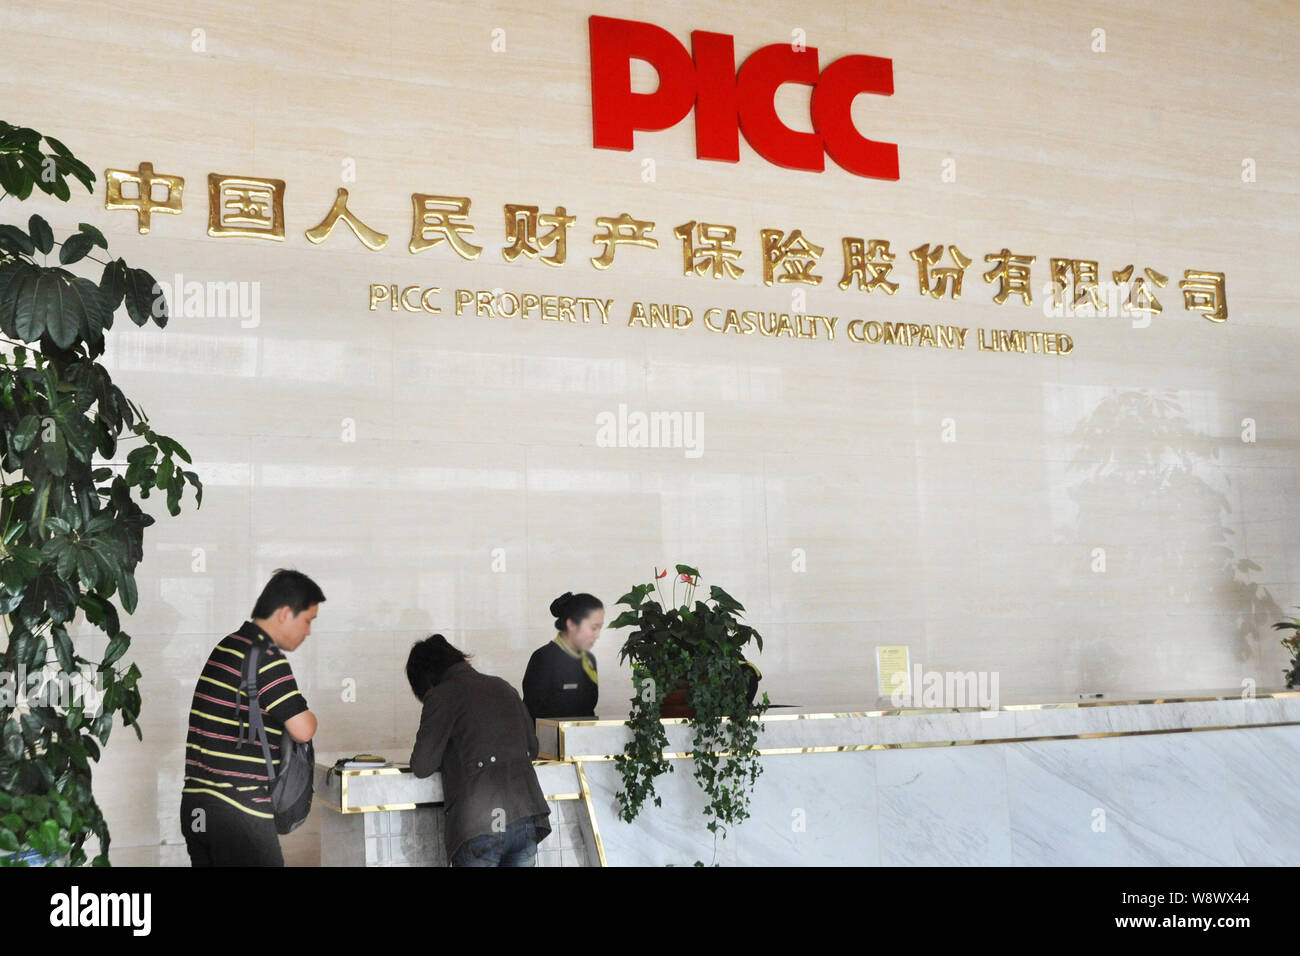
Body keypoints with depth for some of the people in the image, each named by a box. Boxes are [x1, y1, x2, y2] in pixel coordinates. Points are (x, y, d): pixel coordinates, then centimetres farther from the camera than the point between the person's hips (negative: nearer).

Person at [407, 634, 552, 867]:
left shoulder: (441, 696, -1)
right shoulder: (503, 687, 17)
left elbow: (422, 766, -2)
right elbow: (532, 748, 23)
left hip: (480, 826, -5)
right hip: (526, 818, 6)